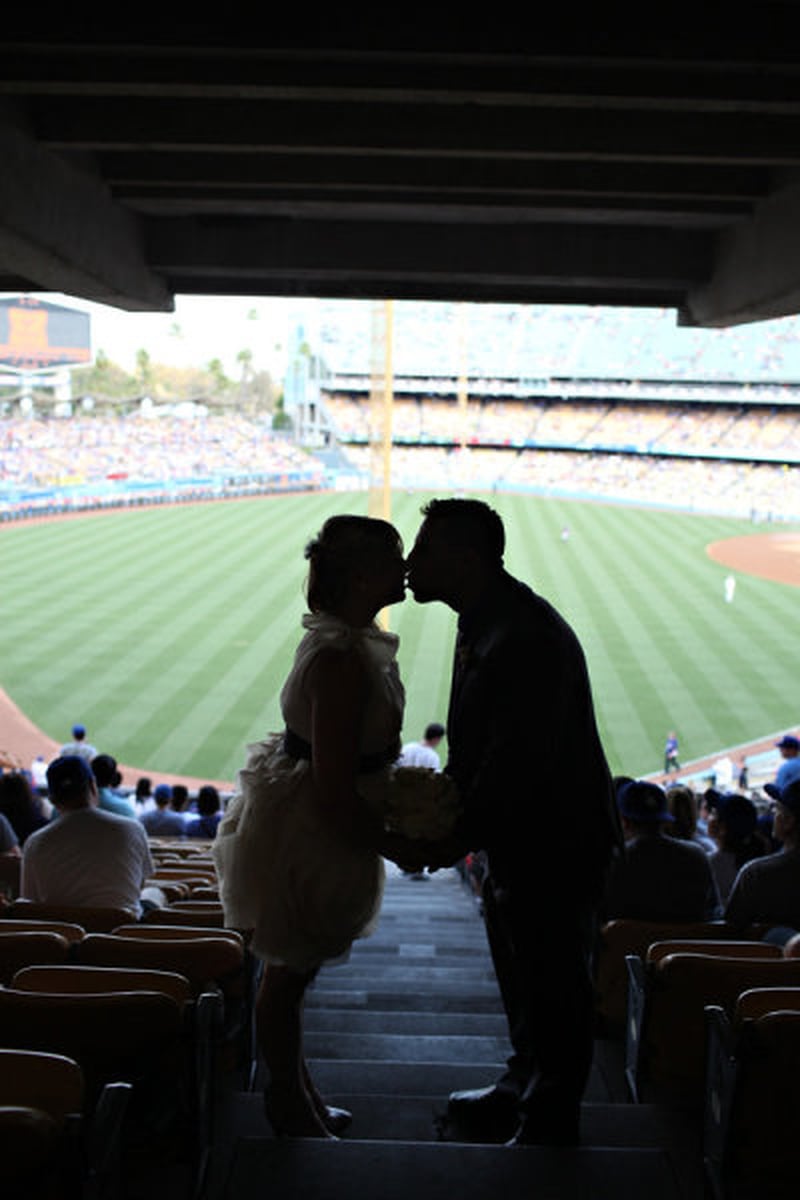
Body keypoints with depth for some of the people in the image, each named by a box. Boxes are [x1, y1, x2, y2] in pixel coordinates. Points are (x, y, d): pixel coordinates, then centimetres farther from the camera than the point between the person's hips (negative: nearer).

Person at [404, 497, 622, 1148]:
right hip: (516, 838, 10)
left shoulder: (528, 637, -27)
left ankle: (549, 1124, 23)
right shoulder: (482, 622, 5)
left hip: (557, 842, -10)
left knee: (553, 984, 6)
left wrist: (455, 838, -20)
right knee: (522, 976, 24)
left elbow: (517, 760, -28)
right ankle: (522, 1089, 43)